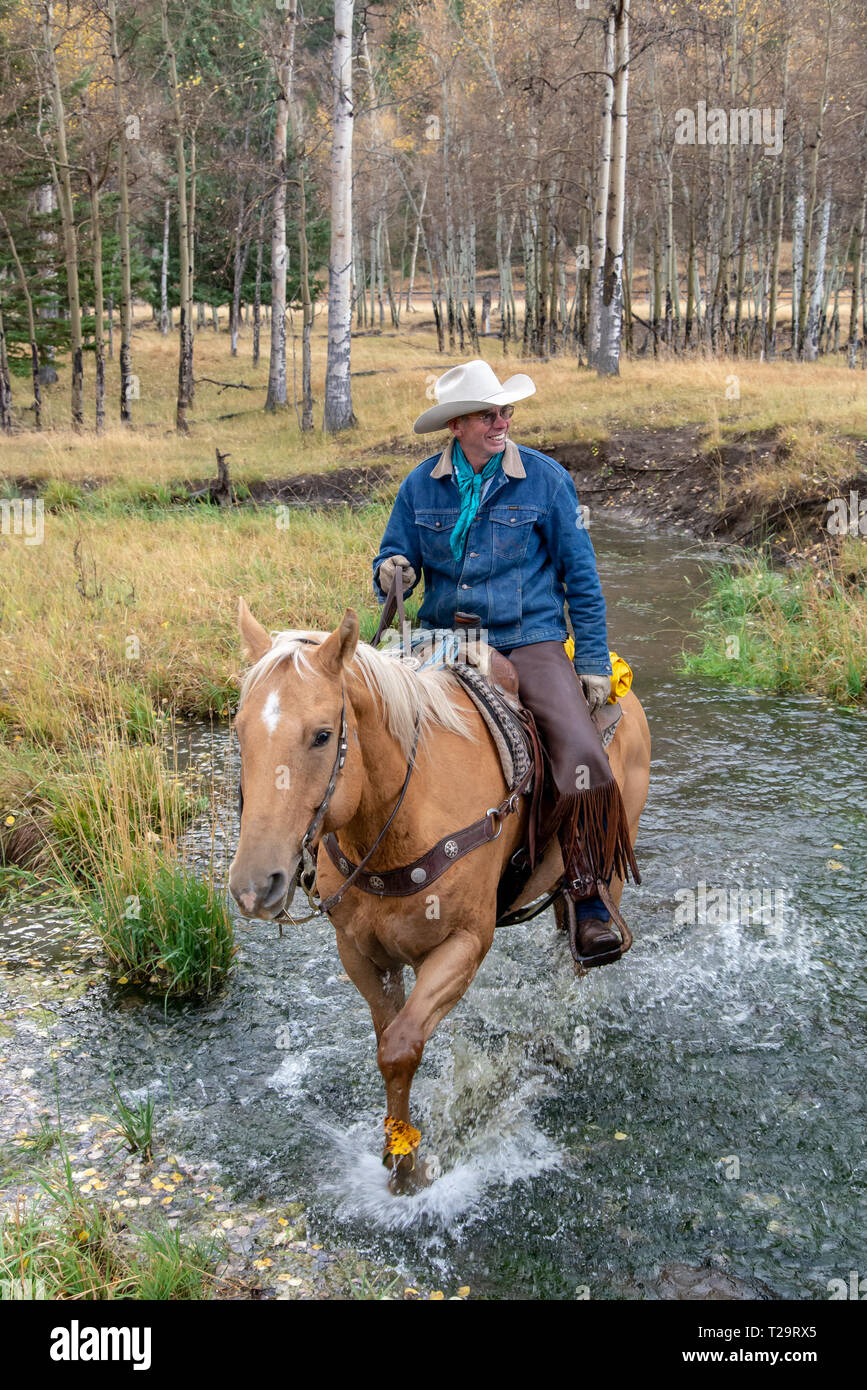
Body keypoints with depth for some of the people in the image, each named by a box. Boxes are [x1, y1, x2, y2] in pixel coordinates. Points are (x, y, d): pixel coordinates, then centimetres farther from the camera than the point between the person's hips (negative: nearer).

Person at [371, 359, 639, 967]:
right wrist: (392, 574, -13)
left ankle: (590, 897, -9)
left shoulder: (546, 478, 0)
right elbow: (395, 558, 13)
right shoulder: (421, 485, 5)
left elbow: (581, 576, 3)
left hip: (528, 638, -2)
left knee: (581, 751, -24)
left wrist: (594, 663, -1)